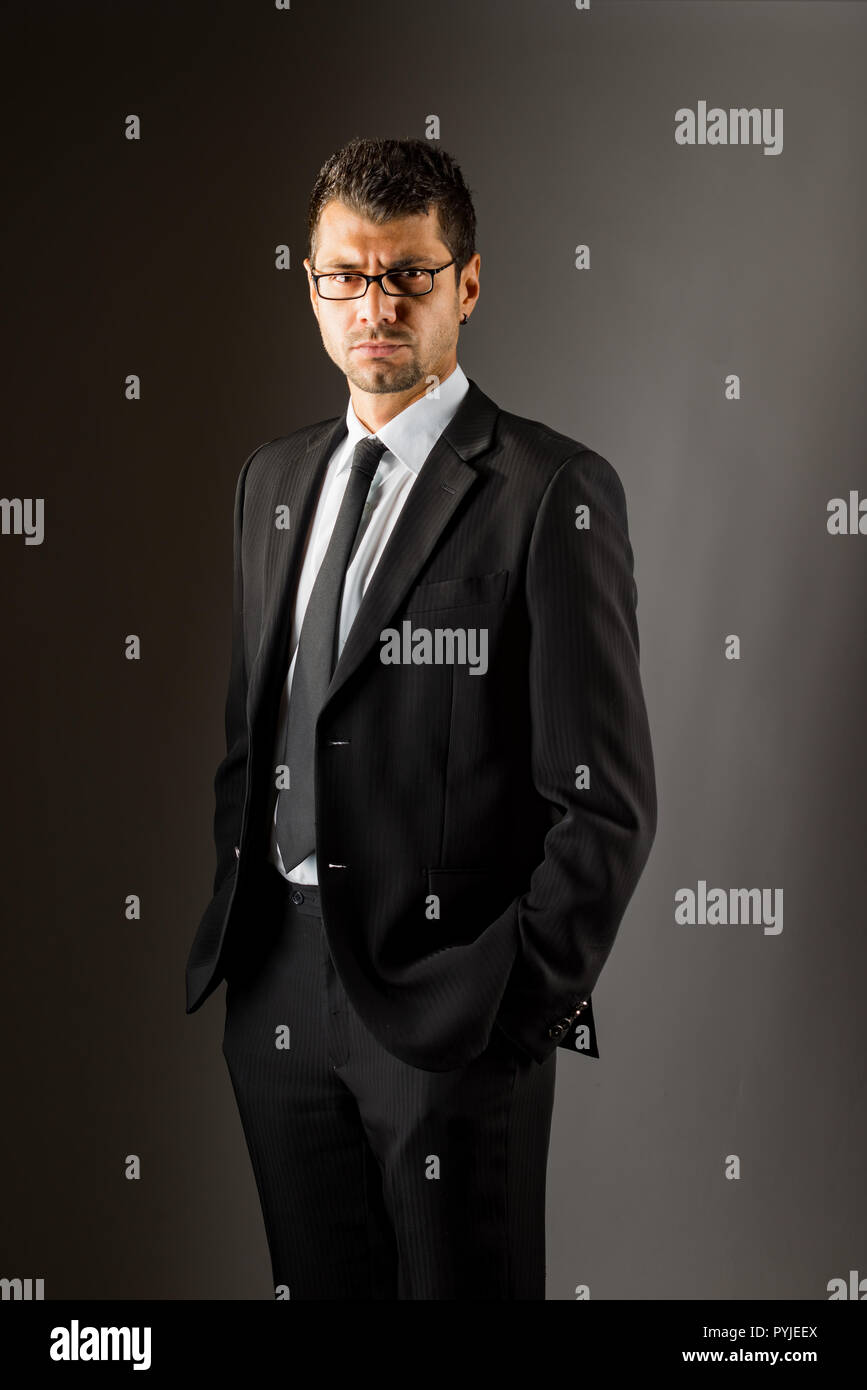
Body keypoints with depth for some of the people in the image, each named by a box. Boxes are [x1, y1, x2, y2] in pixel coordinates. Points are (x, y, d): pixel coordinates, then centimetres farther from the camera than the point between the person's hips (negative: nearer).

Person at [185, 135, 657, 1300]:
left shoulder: (553, 494, -9)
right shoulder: (274, 478, 12)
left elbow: (607, 800, -11)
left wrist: (526, 1000, -13)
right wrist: (231, 922, 9)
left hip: (447, 1005, -6)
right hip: (276, 992, 6)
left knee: (463, 1285, 7)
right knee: (314, 1284, 17)